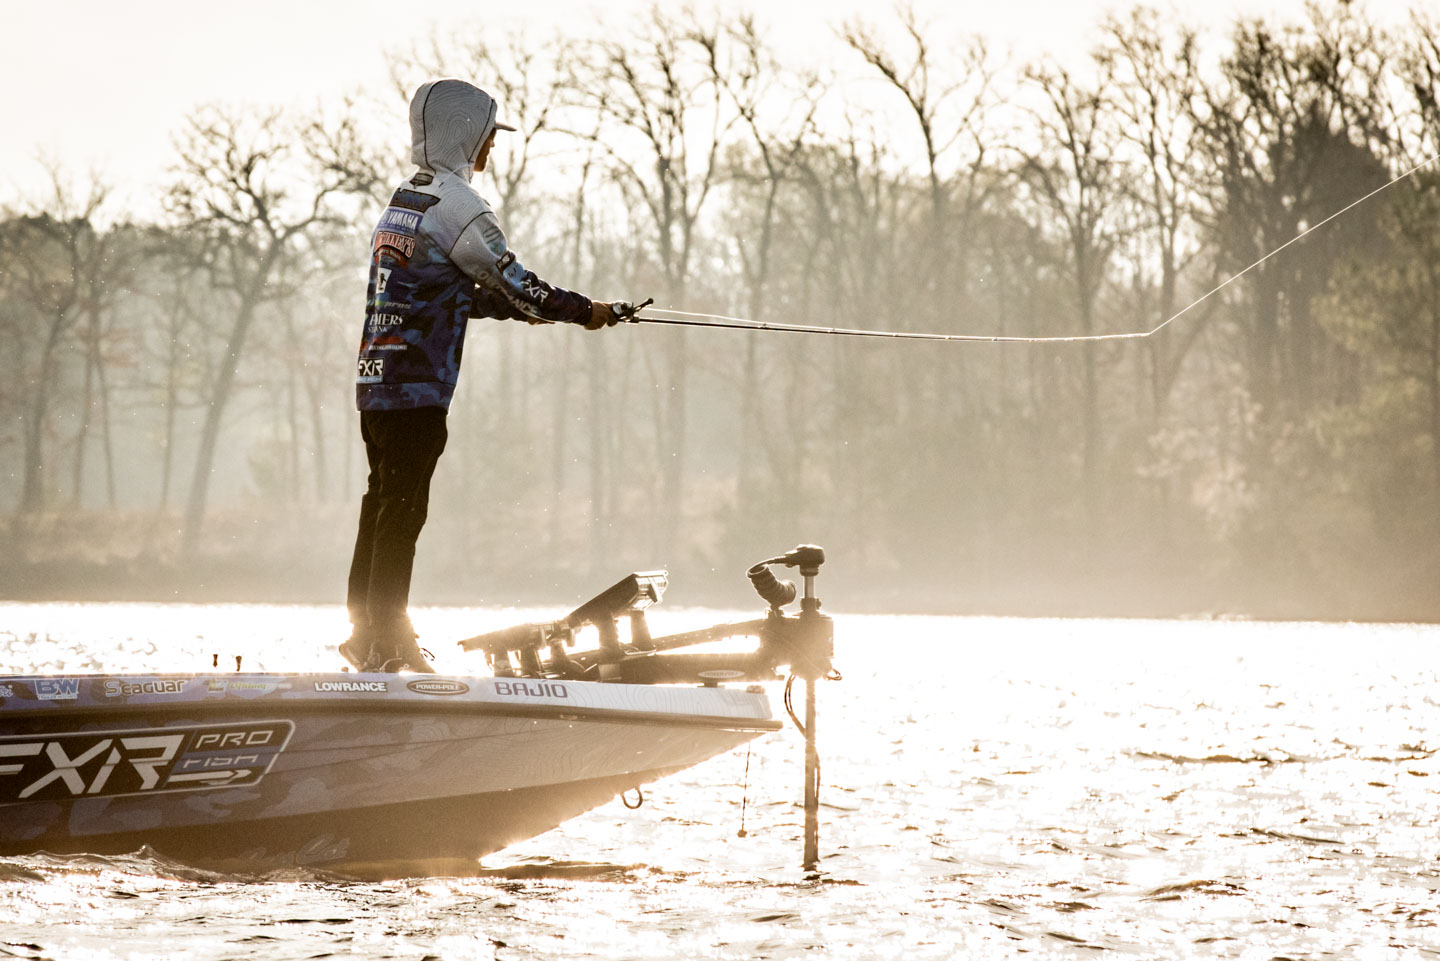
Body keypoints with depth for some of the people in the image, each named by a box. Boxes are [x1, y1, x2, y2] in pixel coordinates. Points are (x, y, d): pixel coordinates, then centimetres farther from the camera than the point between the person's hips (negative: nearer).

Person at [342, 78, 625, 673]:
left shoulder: (403, 201, 18)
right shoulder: (455, 203, -11)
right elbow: (514, 284, -10)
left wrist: (523, 306, 23)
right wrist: (586, 311, 3)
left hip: (375, 379, 9)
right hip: (418, 385, -9)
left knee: (383, 503, 13)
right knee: (402, 508, -6)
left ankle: (366, 632, 17)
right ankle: (386, 643, -5)